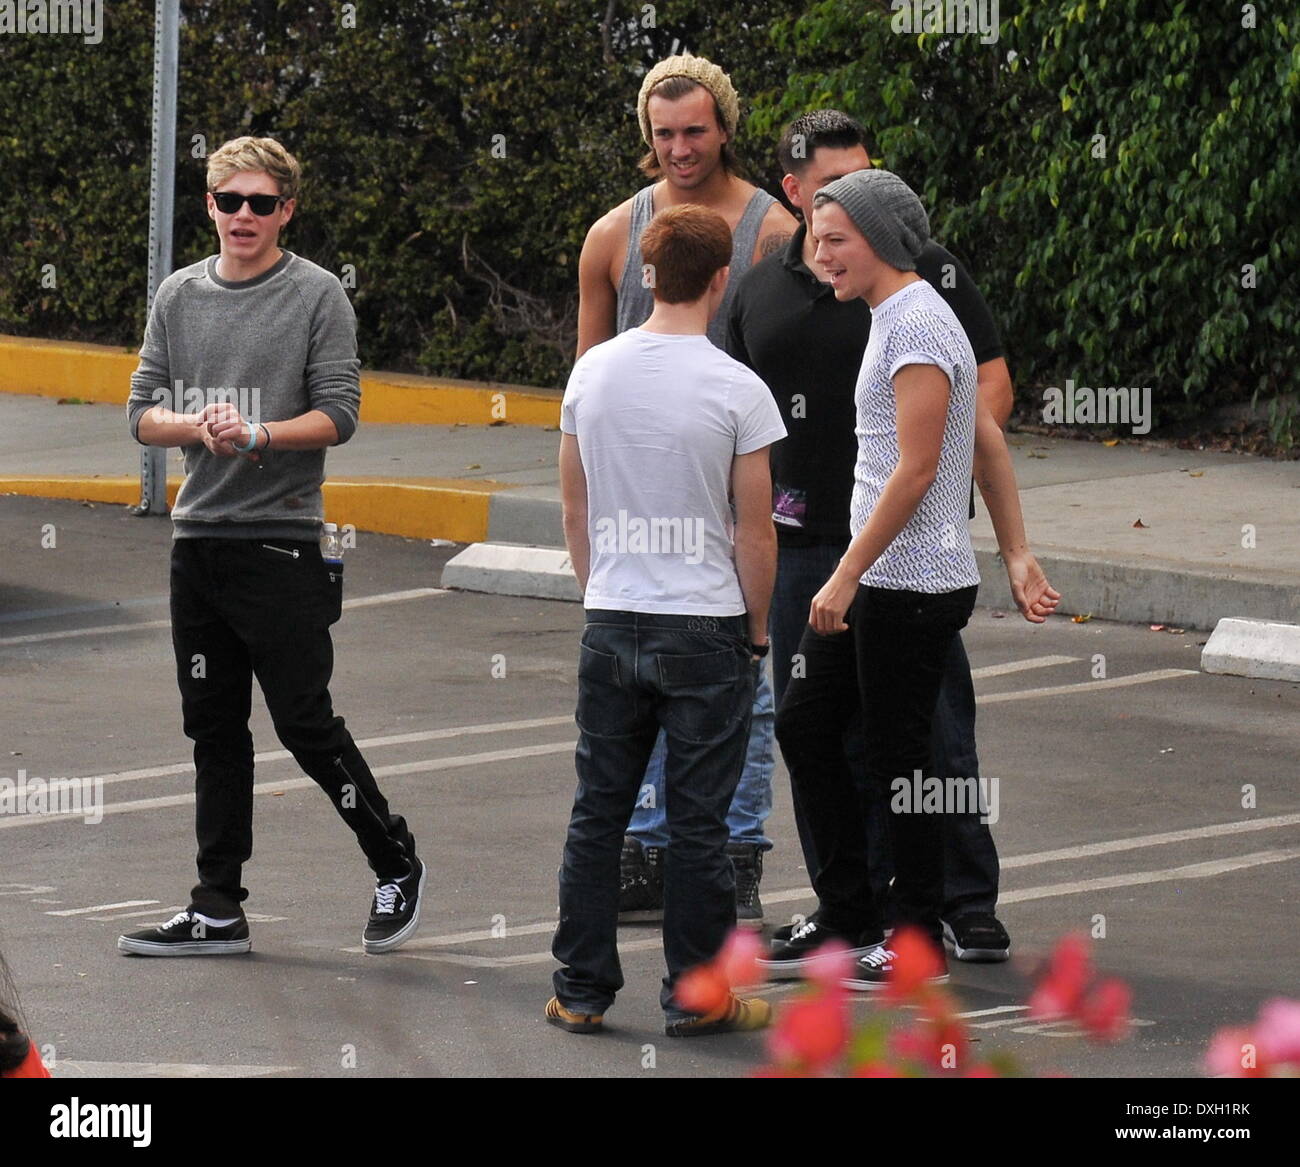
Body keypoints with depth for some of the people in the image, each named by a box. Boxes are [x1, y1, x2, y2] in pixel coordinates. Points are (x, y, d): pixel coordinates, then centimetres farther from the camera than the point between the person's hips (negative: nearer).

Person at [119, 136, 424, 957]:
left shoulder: (318, 295, -2)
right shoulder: (181, 295, 11)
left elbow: (338, 413, -7)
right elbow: (144, 411, 8)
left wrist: (258, 434, -22)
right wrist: (199, 428, -12)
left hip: (282, 540, -5)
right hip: (199, 534, 5)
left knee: (306, 721, -6)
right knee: (215, 728, 7)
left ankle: (396, 864, 13)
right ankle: (219, 911, 11)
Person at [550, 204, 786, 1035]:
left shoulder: (593, 371, 2)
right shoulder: (736, 390, -11)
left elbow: (574, 511, 10)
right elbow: (755, 532, -7)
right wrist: (756, 629, 5)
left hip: (612, 624, 4)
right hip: (706, 630, -4)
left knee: (599, 812, 10)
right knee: (698, 821, 3)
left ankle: (581, 991, 13)